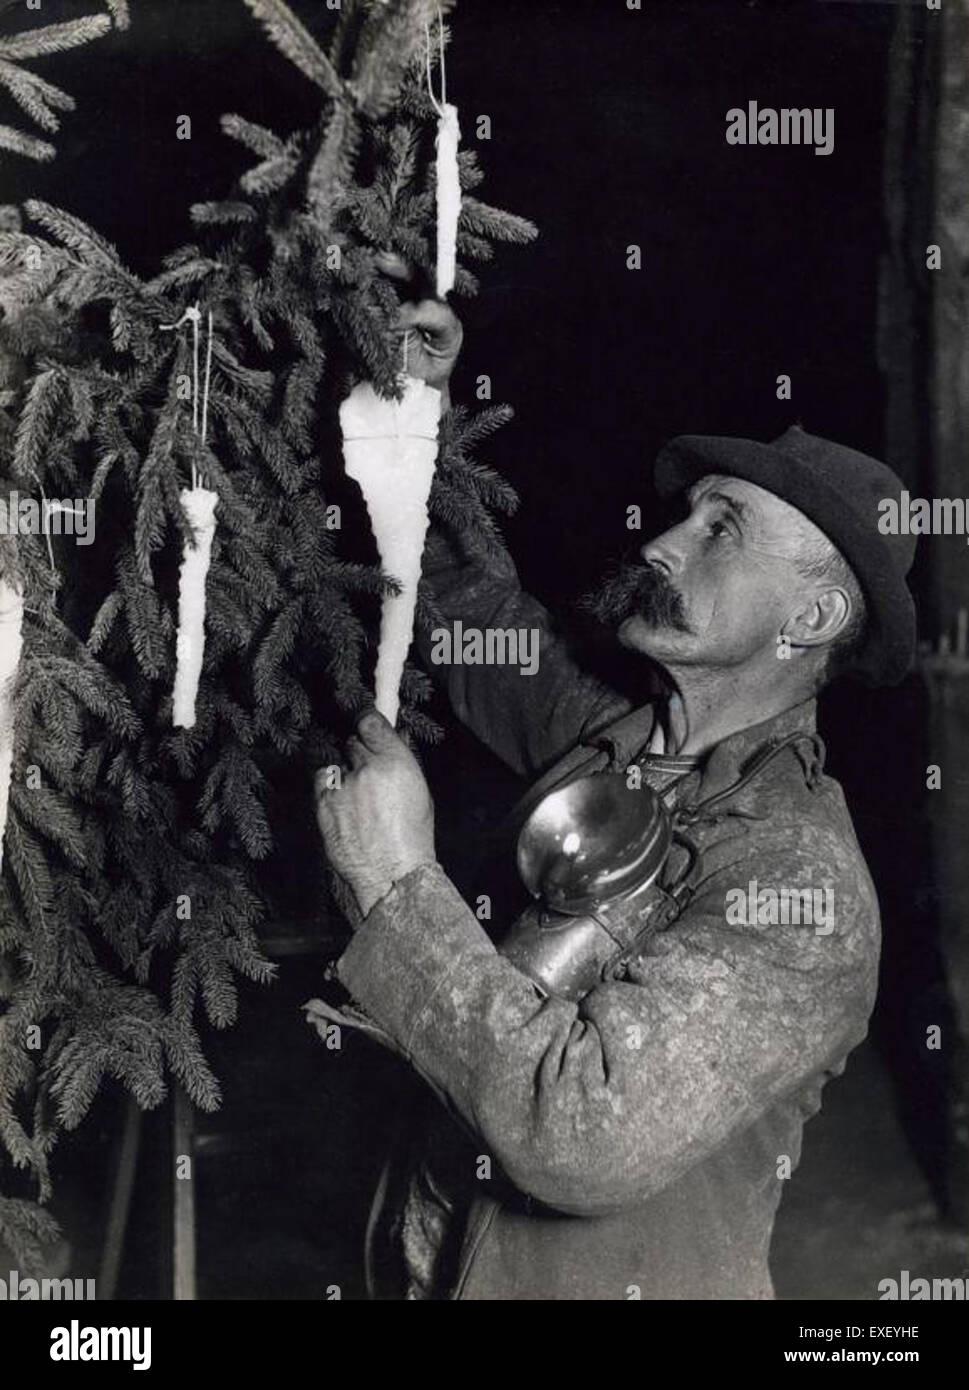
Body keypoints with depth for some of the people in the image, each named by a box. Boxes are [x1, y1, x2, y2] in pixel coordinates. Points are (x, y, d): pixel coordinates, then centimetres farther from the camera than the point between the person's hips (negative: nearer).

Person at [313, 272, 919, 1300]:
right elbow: (482, 613, 14)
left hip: (619, 1281, -6)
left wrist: (398, 884, -31)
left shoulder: (803, 888, -26)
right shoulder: (605, 739, -5)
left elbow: (583, 1135, -37)